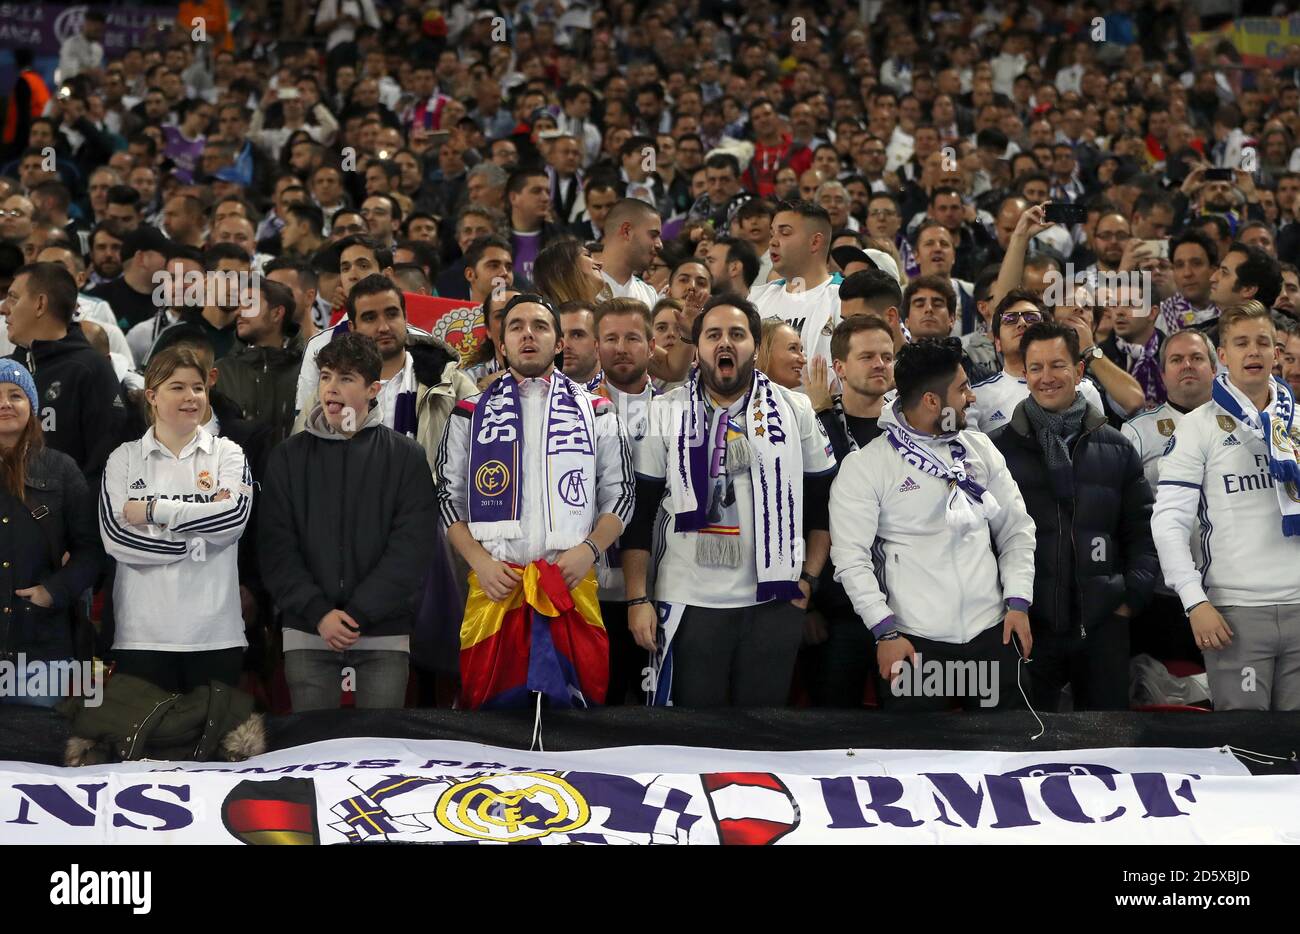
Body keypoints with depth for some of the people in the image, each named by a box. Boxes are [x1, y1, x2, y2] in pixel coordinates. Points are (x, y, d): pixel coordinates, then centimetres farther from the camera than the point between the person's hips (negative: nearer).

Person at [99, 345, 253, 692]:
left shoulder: (227, 454, 7)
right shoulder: (125, 459, 7)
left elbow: (235, 515, -11)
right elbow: (114, 536, -6)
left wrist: (153, 510, -9)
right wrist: (196, 542, -9)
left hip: (216, 633, 0)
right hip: (143, 634, 0)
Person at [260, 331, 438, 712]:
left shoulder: (405, 457, 4)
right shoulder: (289, 457, 8)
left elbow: (412, 547, -4)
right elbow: (276, 547, 1)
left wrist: (360, 613, -13)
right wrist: (318, 613, -12)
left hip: (383, 635, -1)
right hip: (308, 632, 1)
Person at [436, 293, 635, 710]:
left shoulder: (595, 412, 11)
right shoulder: (471, 414, 12)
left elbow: (619, 495, 10)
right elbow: (448, 498, 10)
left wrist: (588, 550, -7)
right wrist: (480, 561, -5)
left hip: (572, 583, 0)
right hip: (495, 582, 0)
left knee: (571, 705, -3)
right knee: (493, 707, -1)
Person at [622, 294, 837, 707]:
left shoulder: (794, 411, 6)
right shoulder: (665, 415, 2)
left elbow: (824, 500, 12)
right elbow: (639, 512, 2)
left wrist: (808, 577, 4)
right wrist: (637, 599, -3)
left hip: (774, 600, 1)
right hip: (688, 605, -1)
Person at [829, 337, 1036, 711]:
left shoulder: (979, 449, 9)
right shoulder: (865, 465, -6)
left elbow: (1016, 529, 12)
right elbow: (850, 556, -9)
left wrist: (1018, 602, 2)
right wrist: (885, 631, -14)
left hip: (991, 634, 4)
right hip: (914, 643, -4)